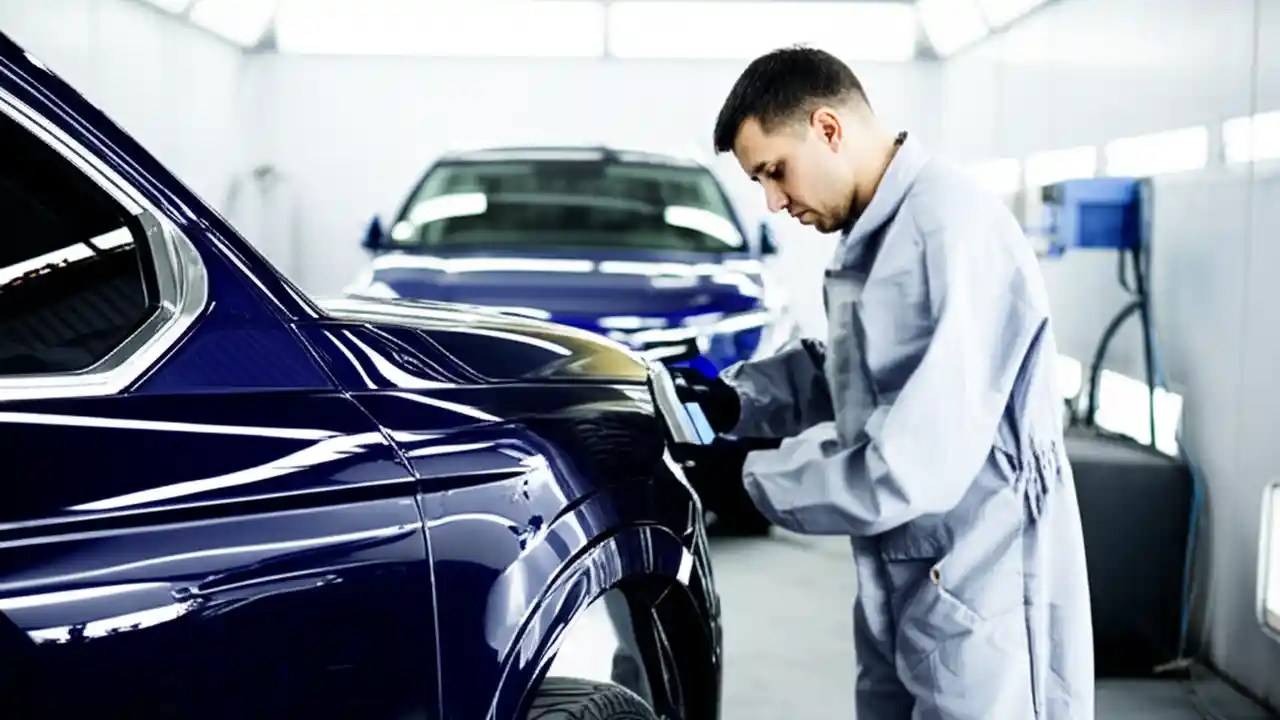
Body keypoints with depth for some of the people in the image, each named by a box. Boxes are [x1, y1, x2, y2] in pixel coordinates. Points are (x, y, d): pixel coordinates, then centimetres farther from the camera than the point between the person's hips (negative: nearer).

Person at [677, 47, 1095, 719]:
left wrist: (753, 478, -16)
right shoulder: (874, 234, 9)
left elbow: (914, 466, -27)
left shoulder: (951, 233, -23)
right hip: (901, 587, 9)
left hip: (979, 595, -9)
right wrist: (736, 399, 7)